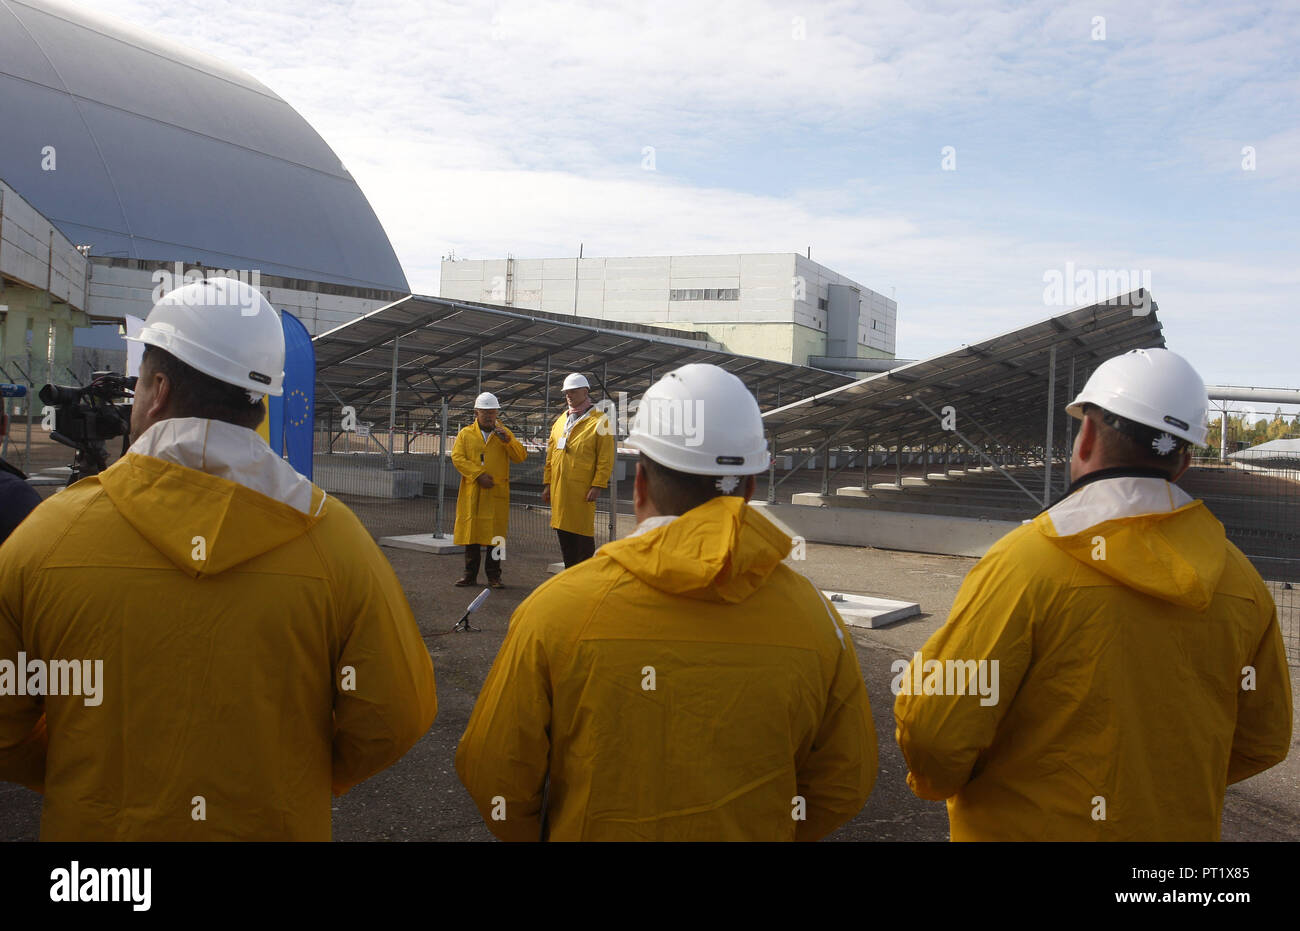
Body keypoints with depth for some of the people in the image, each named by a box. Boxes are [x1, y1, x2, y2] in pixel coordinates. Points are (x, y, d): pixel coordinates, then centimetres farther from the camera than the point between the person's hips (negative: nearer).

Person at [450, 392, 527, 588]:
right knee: (471, 531, 4)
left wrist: (507, 440, -15)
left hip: (497, 493, 0)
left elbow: (521, 457, 2)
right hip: (472, 493, 0)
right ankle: (470, 574, 13)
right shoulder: (465, 433, 9)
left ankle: (494, 576, 7)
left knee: (495, 534, 0)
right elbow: (457, 457, -2)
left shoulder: (504, 433, 11)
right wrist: (478, 475, -13)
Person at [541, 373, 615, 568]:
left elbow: (606, 458, -7)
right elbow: (550, 456, 19)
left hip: (582, 489, -6)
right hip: (559, 489, 6)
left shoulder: (599, 421, -2)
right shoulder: (560, 421, 18)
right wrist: (547, 484, 13)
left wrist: (597, 486, -13)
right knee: (563, 532, 9)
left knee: (583, 533, -3)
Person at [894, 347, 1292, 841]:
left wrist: (935, 781, -1)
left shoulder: (1022, 563, -23)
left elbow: (933, 728, -23)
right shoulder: (1242, 583, -6)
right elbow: (1261, 743, 5)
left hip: (1029, 828, -5)